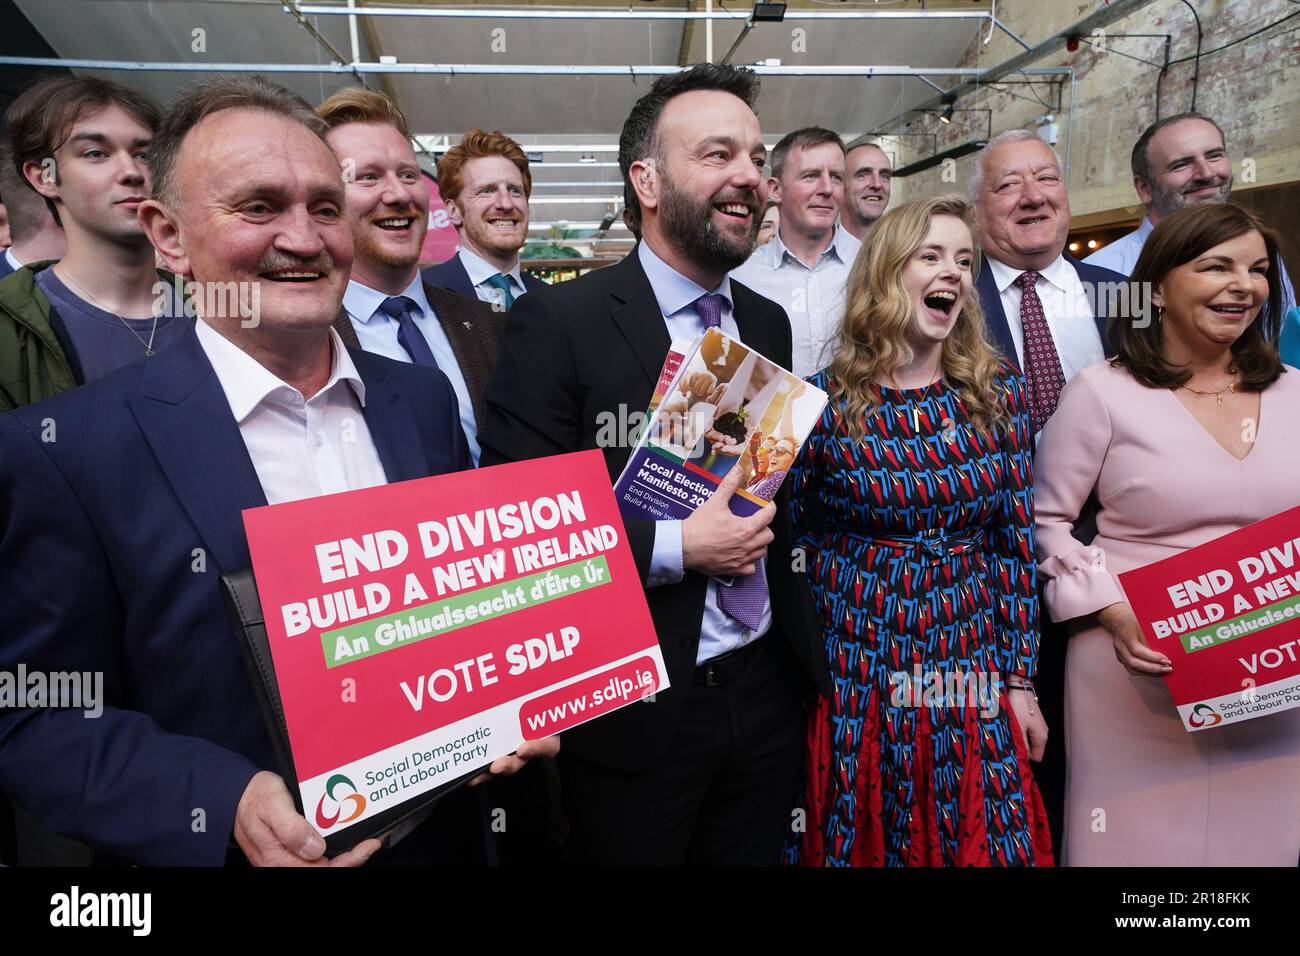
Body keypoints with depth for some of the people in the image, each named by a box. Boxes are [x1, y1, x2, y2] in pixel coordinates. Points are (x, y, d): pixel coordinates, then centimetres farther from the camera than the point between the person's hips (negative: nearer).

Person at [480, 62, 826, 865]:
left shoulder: (768, 323, 6)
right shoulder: (559, 322, -14)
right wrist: (678, 548, -21)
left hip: (766, 691, 6)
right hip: (634, 710, -5)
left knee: (756, 852, 22)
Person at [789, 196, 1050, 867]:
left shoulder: (1000, 391, 0)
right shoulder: (824, 401, -9)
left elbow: (1016, 542, 2)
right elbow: (790, 540, -1)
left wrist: (1021, 682, 3)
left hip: (973, 677, 3)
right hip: (857, 675, -2)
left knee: (981, 840, 15)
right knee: (861, 840, 14)